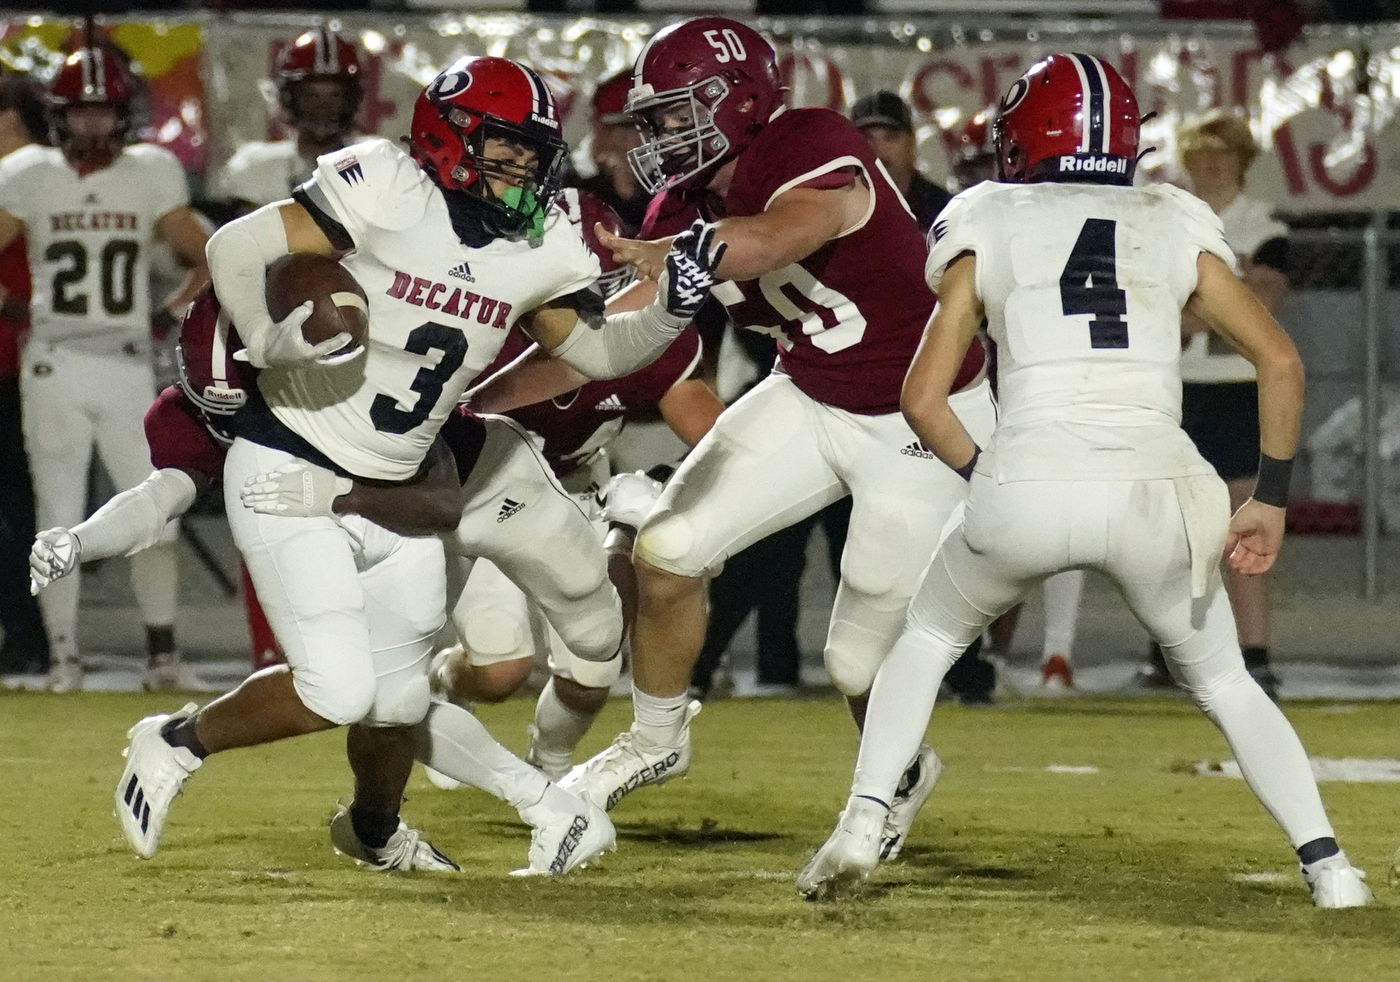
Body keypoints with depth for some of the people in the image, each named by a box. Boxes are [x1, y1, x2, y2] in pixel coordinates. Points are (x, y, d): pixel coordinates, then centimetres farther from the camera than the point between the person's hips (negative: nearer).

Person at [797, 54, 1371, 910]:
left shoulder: (991, 226, 15)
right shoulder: (1177, 227, 18)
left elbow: (924, 398, 9)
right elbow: (1281, 362, 10)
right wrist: (1271, 500, 16)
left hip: (1025, 486, -1)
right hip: (1156, 492, 1)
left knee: (928, 639, 26)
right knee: (1224, 681, 22)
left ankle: (863, 822, 8)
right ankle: (1328, 865, 6)